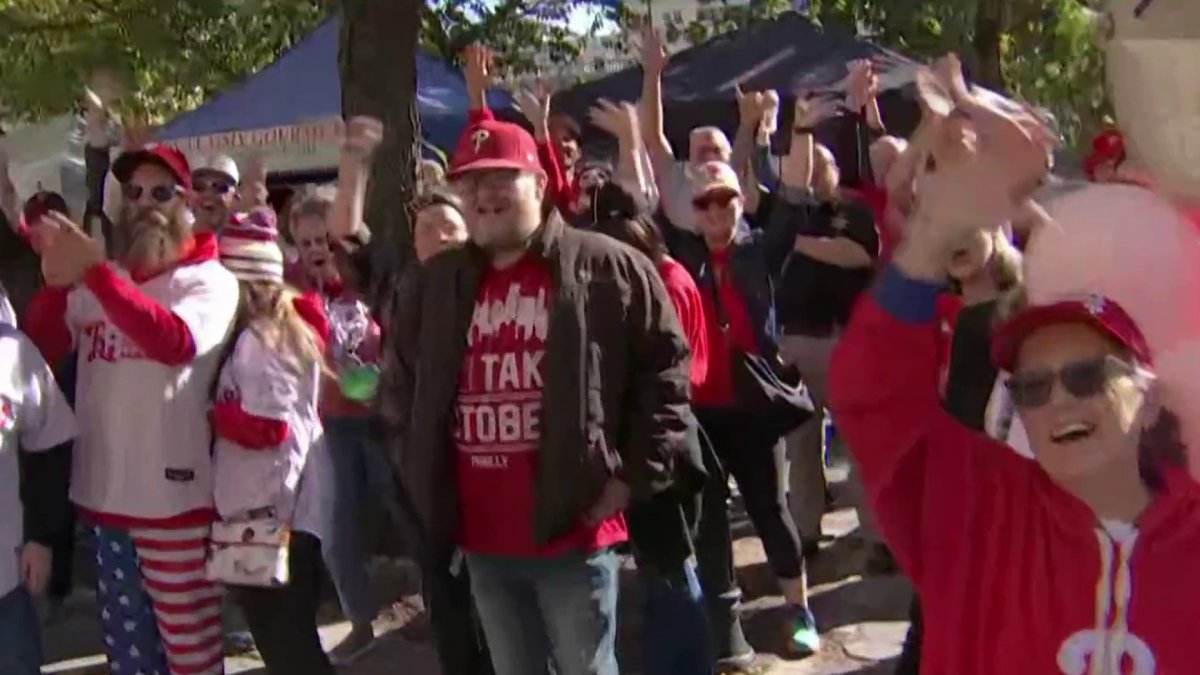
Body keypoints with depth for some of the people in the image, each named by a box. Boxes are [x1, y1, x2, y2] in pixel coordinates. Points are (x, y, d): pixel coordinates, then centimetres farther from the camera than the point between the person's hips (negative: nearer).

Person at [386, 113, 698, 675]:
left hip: (572, 533, -5)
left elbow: (664, 369, -4)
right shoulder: (435, 284, 9)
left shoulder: (607, 268, -6)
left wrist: (634, 476, -8)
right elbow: (404, 387, 21)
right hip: (482, 540, 5)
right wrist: (420, 477, 13)